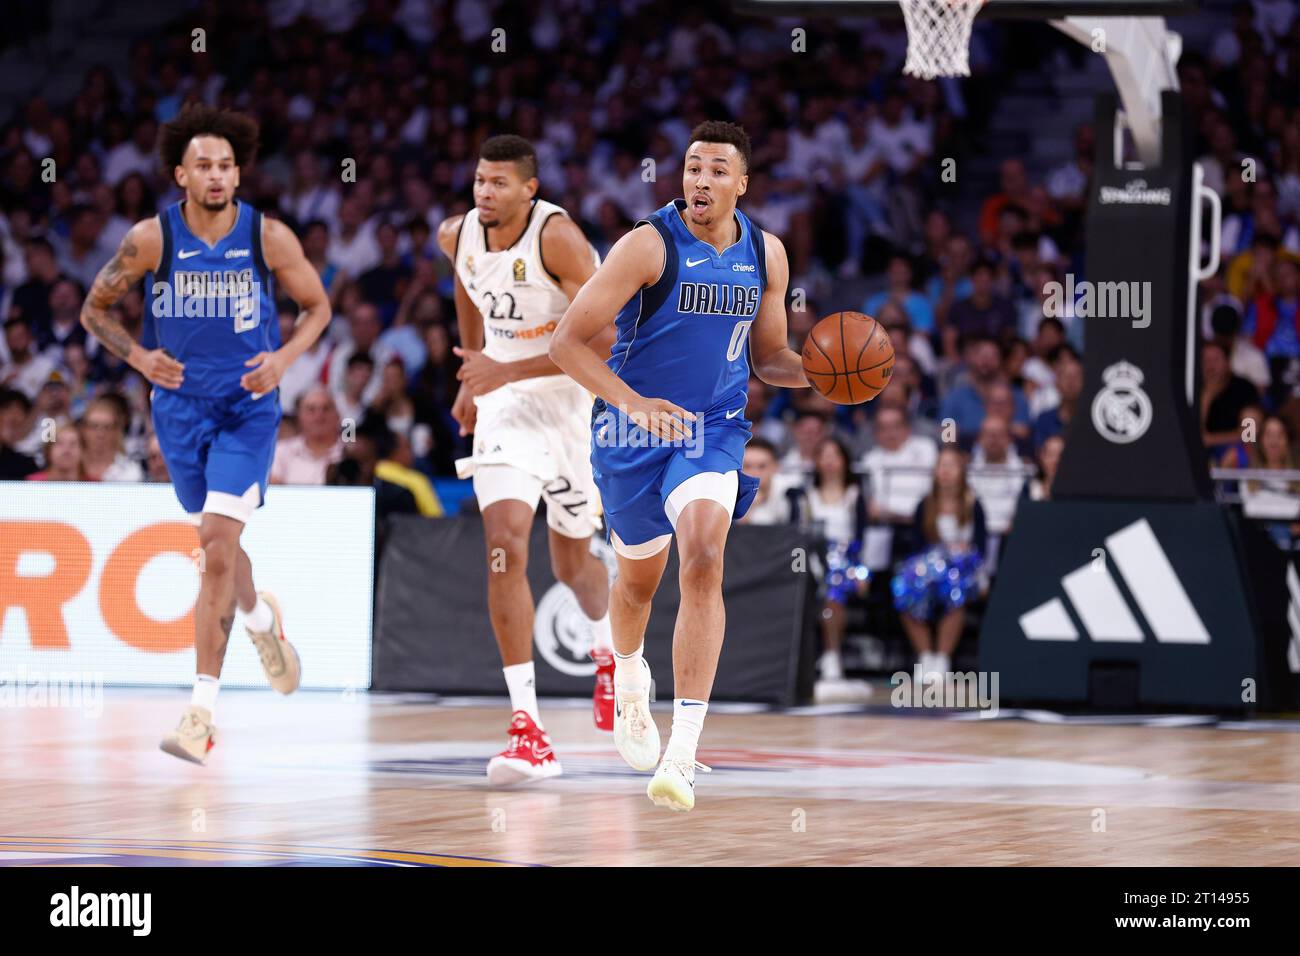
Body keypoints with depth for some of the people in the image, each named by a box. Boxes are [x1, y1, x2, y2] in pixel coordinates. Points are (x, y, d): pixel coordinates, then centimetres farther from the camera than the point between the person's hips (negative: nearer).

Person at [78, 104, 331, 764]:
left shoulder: (269, 237, -9)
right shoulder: (152, 239, -9)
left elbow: (317, 306, 5)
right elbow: (95, 308, 3)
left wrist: (284, 357, -12)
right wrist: (138, 356, -14)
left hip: (248, 407, -2)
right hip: (180, 406, 2)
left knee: (219, 544, -15)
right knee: (216, 545, 17)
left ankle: (203, 708, -14)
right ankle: (261, 617, 52)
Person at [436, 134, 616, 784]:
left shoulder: (558, 237, -22)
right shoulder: (459, 236, -4)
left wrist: (508, 370, -30)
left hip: (573, 402, -3)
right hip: (504, 404, 3)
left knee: (572, 563, 14)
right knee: (505, 542, -19)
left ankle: (608, 650, 52)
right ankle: (526, 726, -21)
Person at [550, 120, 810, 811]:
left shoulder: (766, 254, 0)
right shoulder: (650, 245, -16)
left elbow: (768, 357, 14)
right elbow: (567, 341, -18)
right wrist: (634, 403, -31)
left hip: (713, 430, 1)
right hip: (632, 426, -1)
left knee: (702, 561, -22)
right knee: (639, 575, 16)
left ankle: (684, 752, -26)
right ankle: (630, 686, 53)